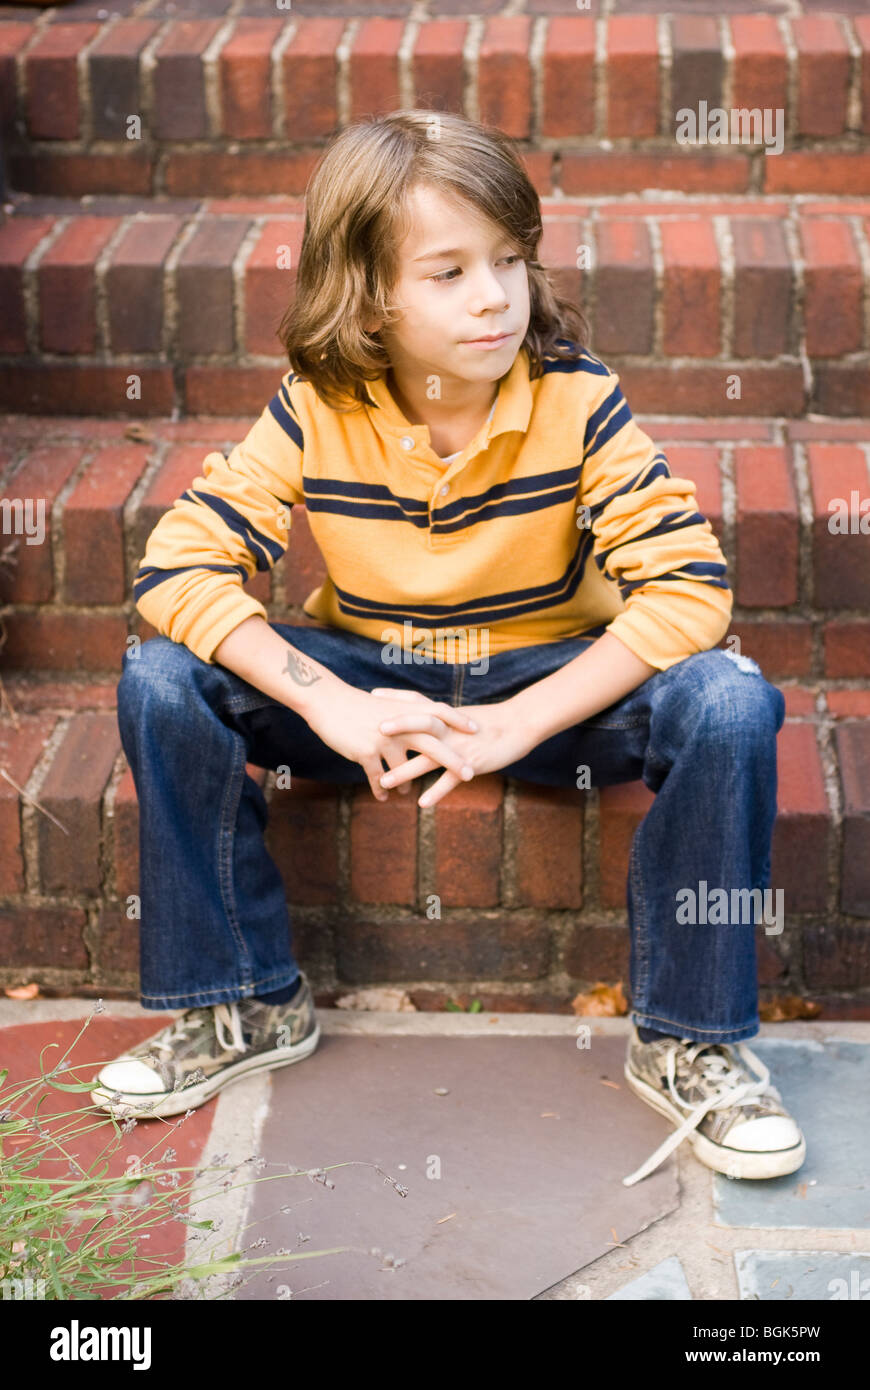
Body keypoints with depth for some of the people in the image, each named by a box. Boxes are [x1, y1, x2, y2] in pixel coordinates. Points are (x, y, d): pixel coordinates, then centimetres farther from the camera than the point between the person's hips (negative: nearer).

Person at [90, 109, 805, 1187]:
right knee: (163, 682, -21)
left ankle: (686, 1040, -11)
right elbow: (179, 564, -18)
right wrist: (330, 704, -31)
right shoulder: (317, 412, -14)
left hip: (549, 680, -1)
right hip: (367, 681, 2)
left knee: (728, 703, -30)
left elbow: (688, 588, -24)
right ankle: (246, 1006, -4)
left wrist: (515, 725, -31)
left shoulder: (576, 400, -18)